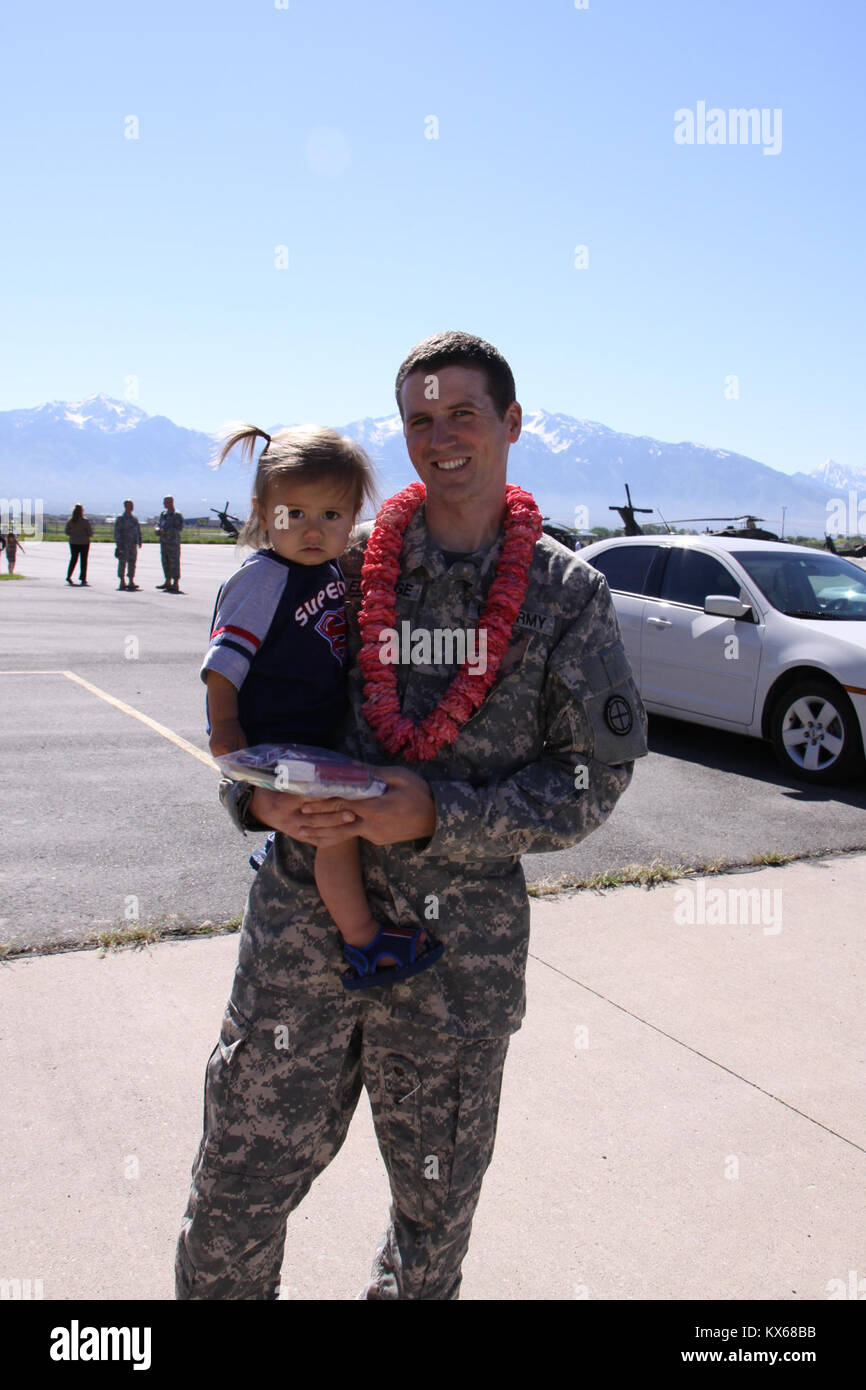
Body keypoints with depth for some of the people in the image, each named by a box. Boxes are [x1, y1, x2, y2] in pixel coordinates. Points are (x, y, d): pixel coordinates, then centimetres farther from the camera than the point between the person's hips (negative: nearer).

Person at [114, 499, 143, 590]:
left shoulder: (135, 518, 16)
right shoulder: (120, 518, -4)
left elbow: (138, 531, 21)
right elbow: (117, 531, -8)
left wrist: (139, 542, 13)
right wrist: (118, 544, -15)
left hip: (133, 545, 6)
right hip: (124, 545, -6)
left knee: (132, 563, 6)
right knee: (122, 563, -3)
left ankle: (131, 582, 9)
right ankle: (122, 582, 0)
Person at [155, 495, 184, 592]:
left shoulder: (176, 514, -9)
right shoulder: (163, 513, 16)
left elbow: (180, 528, -15)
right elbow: (158, 524, 24)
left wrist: (166, 531, -21)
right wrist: (158, 529, 0)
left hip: (173, 542, -8)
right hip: (163, 541, 8)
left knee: (174, 562, -7)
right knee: (165, 562, 11)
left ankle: (176, 584, -6)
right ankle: (167, 582, 20)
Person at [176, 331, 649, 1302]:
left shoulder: (567, 592, 0)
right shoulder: (345, 563, 3)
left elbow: (596, 773, -3)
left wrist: (437, 813, -16)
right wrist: (259, 795, -13)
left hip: (462, 946, 0)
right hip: (301, 920, 1)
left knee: (438, 1205, 17)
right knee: (236, 1185, 9)